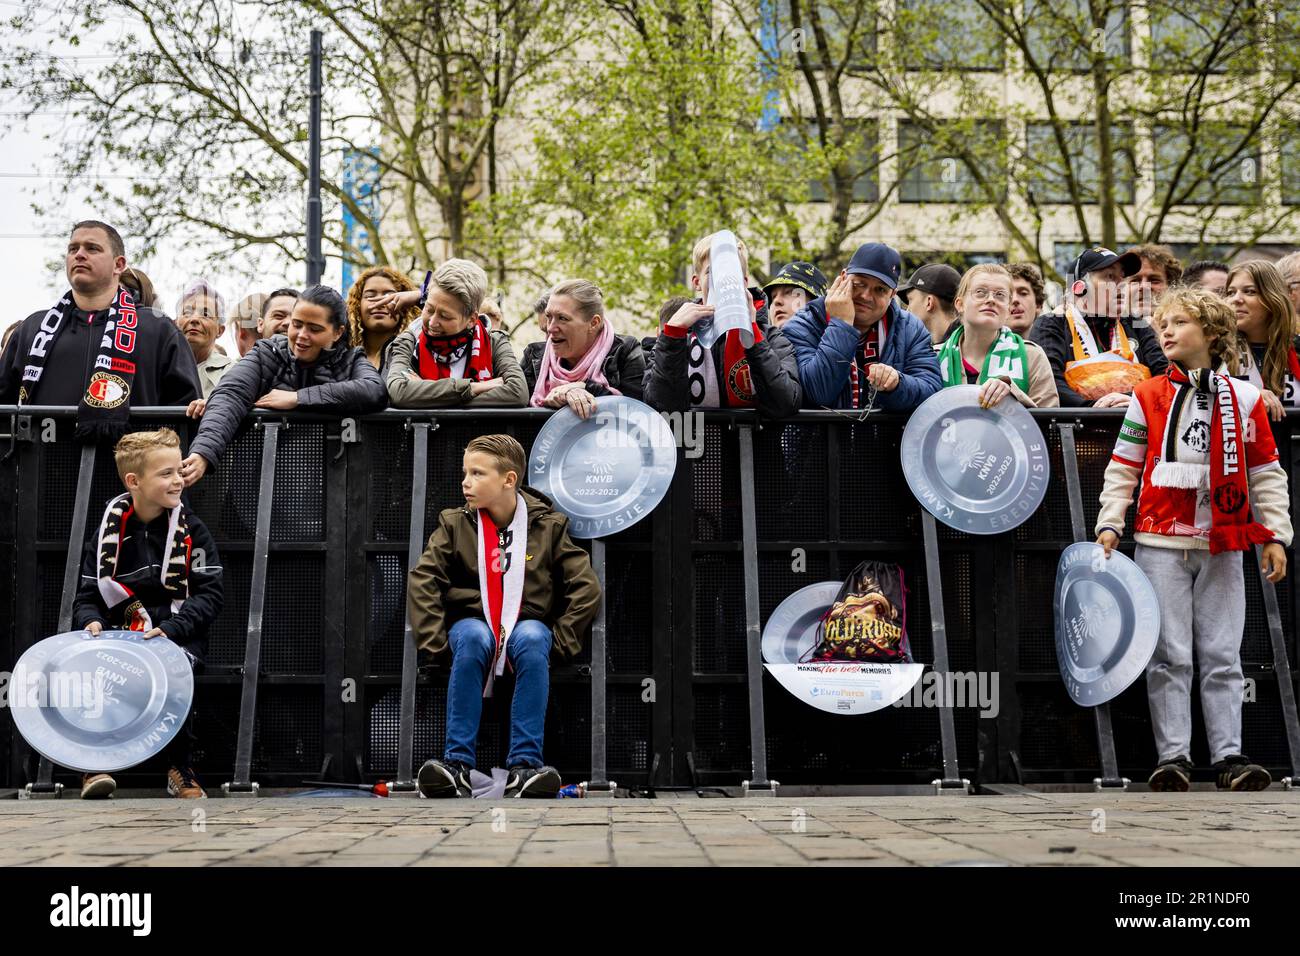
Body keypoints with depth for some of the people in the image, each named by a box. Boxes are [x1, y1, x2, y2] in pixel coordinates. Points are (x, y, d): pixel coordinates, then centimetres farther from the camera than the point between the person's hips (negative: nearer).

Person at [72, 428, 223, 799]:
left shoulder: (191, 531, 0)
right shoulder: (108, 532, 5)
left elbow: (211, 594, -5)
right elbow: (87, 594, 10)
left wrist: (172, 629, -19)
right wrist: (91, 620, -13)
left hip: (179, 633, -2)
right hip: (120, 632, 2)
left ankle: (181, 771, -9)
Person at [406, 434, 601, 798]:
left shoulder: (549, 525, 3)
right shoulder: (454, 523, 6)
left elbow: (586, 587, -1)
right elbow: (422, 581, 0)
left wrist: (560, 640, -8)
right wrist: (435, 639, -11)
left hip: (527, 622, 0)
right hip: (473, 620, 1)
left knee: (533, 640, -38)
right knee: (472, 639, -37)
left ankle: (525, 766, -41)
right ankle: (457, 765, -39)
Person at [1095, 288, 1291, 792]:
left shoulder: (1244, 399, 6)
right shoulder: (1147, 398, 4)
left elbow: (1266, 473, 9)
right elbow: (1122, 469, 4)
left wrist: (1275, 535, 4)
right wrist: (1109, 524, -6)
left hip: (1222, 546, 1)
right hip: (1161, 543, -1)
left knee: (1222, 657, 4)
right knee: (1170, 657, 0)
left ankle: (1229, 756, 8)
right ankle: (1173, 756, 3)